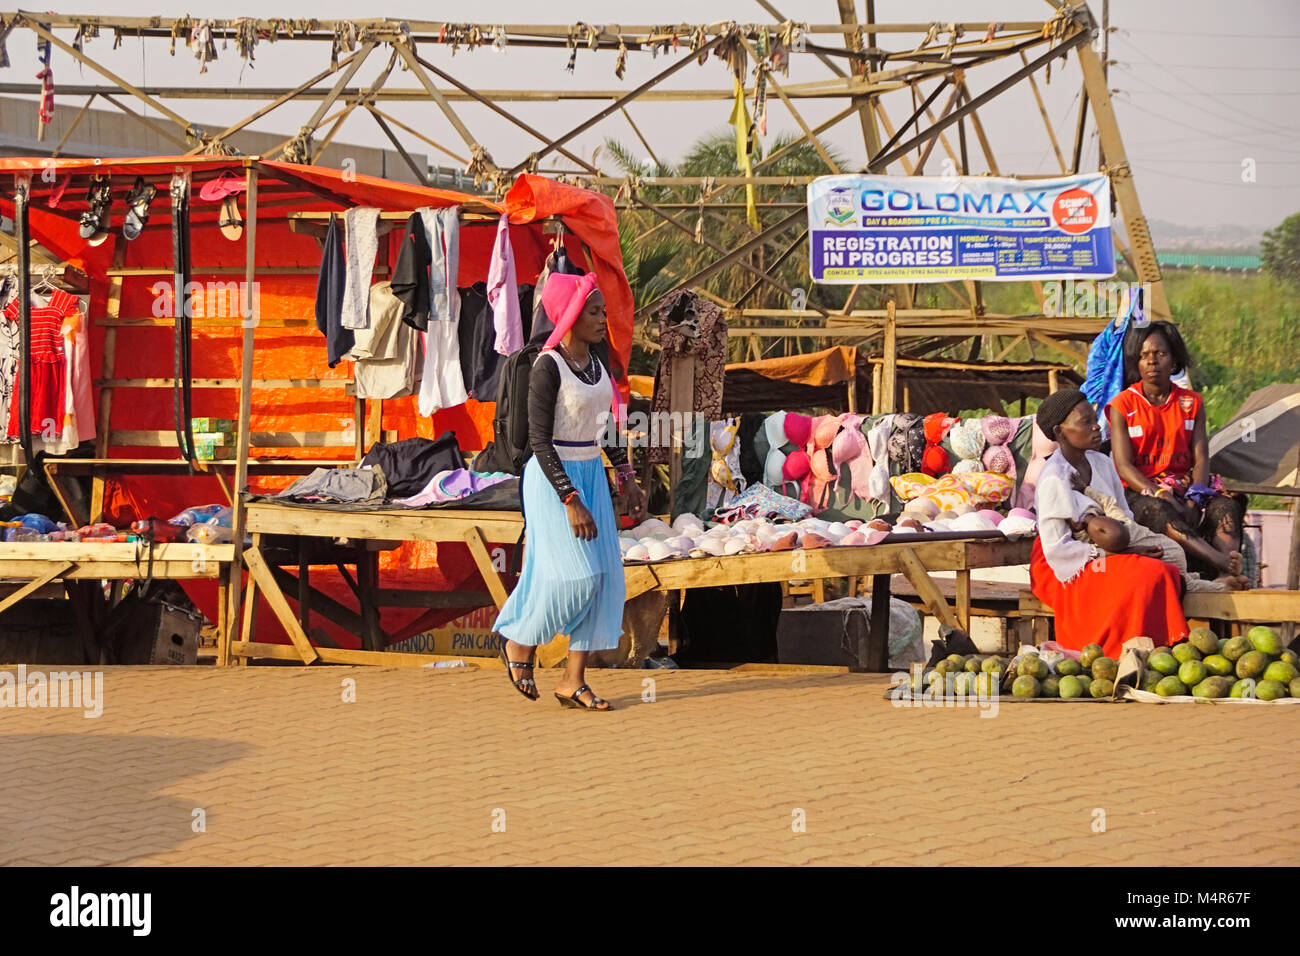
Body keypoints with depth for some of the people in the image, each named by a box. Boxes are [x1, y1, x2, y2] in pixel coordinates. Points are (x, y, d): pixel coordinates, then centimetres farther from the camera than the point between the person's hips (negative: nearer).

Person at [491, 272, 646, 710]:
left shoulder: (594, 362, 8)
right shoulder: (548, 367, -16)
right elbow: (539, 441, -18)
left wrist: (627, 478, 13)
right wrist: (571, 500, -23)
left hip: (591, 474, 8)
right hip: (553, 477, -8)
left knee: (602, 574, 1)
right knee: (573, 574, -11)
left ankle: (574, 680, 5)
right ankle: (519, 642, 16)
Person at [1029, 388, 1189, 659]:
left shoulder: (1101, 463, 8)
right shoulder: (1054, 481, -16)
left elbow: (1125, 518, 13)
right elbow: (1056, 547, -18)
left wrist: (1138, 544, -10)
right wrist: (1113, 552, -18)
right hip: (1066, 570, -7)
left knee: (1168, 572, -17)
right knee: (1148, 575, -26)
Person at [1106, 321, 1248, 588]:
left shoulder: (1191, 403, 14)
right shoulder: (1122, 405, 4)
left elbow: (1201, 458, 4)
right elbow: (1123, 466, -6)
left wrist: (1193, 501, -16)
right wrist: (1162, 495, -22)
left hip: (1185, 487, 3)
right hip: (1139, 491, -3)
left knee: (1225, 506, -29)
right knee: (1157, 511, -39)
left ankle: (1228, 576, -55)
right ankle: (1224, 563, -59)